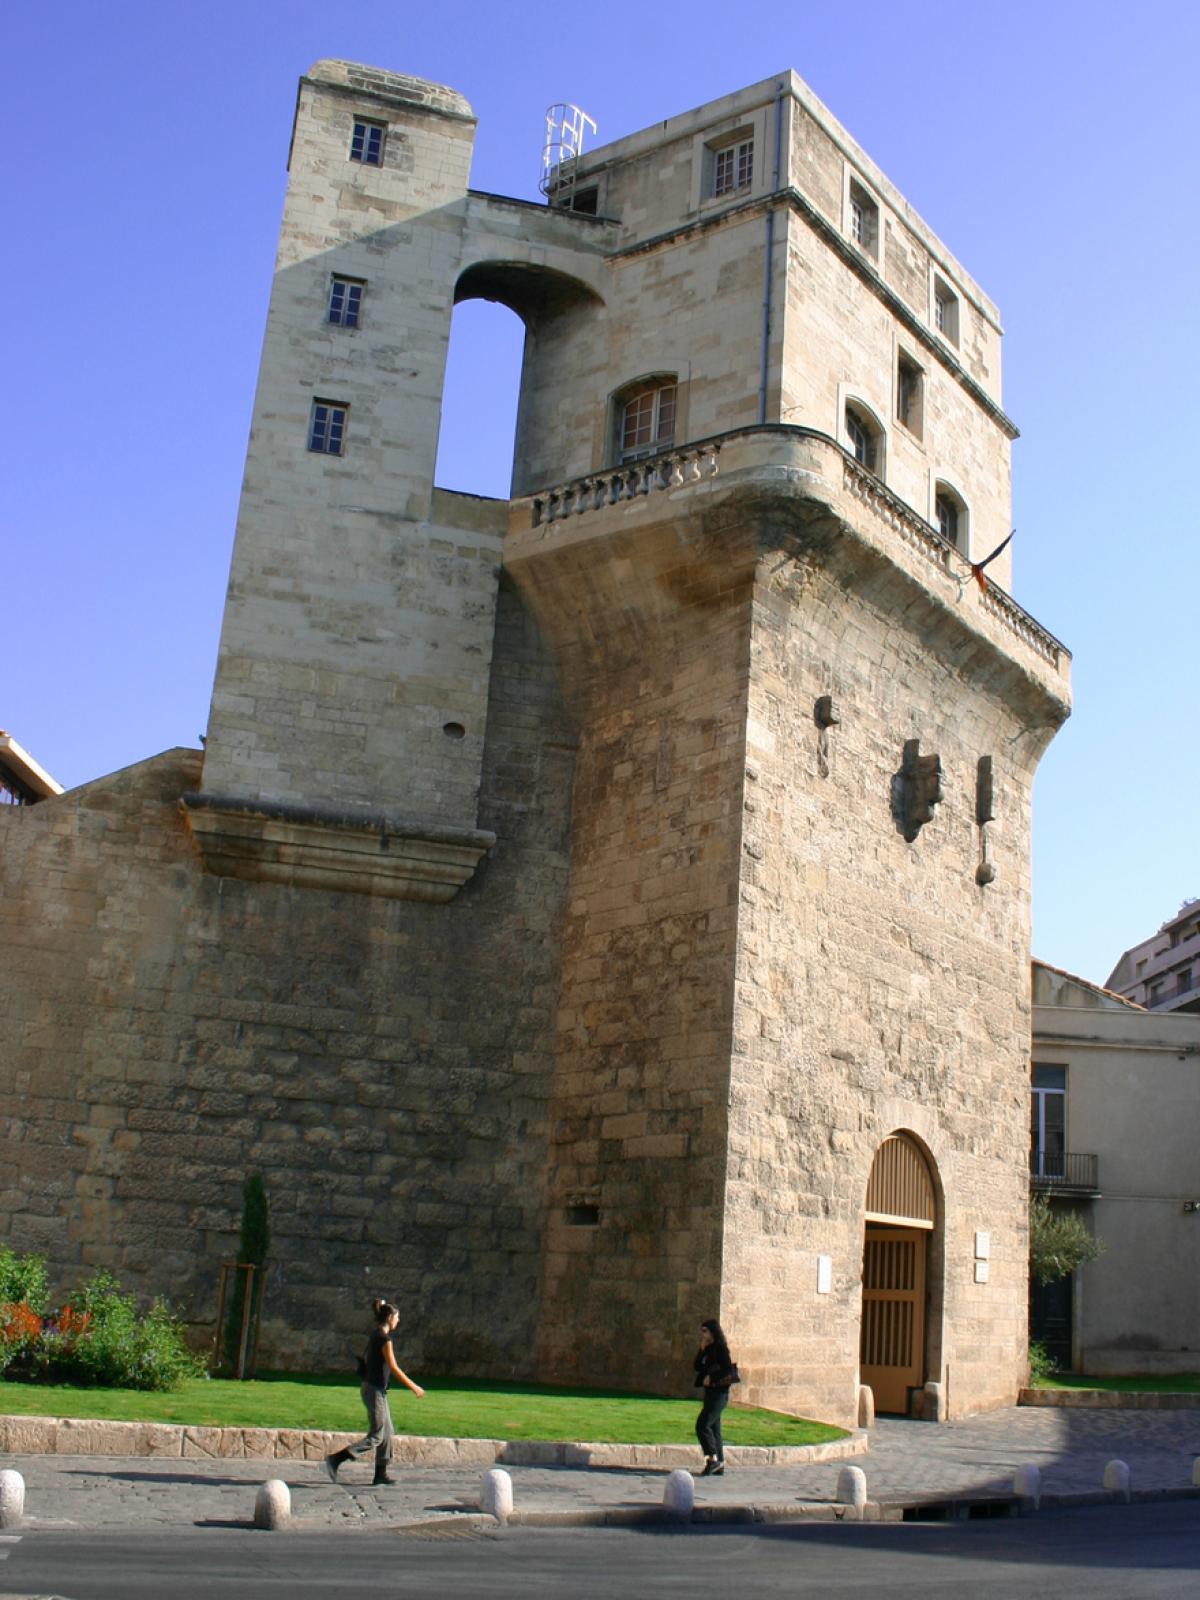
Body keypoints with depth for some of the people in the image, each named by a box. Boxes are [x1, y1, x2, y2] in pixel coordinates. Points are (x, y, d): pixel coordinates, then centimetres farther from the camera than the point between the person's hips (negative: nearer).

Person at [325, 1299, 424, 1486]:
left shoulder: (375, 1336, 11)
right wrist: (413, 1387, -10)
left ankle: (381, 1474, 17)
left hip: (372, 1388, 10)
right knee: (375, 1436, -7)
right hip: (375, 1390, -10)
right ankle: (335, 1459, -12)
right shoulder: (384, 1339, -17)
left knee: (387, 1432, 14)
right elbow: (394, 1368, -17)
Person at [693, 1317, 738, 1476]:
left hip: (719, 1393, -9)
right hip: (710, 1392, 9)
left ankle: (713, 1459, -7)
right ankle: (719, 1465, 14)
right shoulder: (709, 1349, 13)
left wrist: (711, 1377, -17)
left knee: (702, 1425, -14)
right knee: (714, 1428, 10)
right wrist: (702, 1349, 2)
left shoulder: (721, 1347, -12)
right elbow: (698, 1367, 11)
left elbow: (729, 1369, -19)